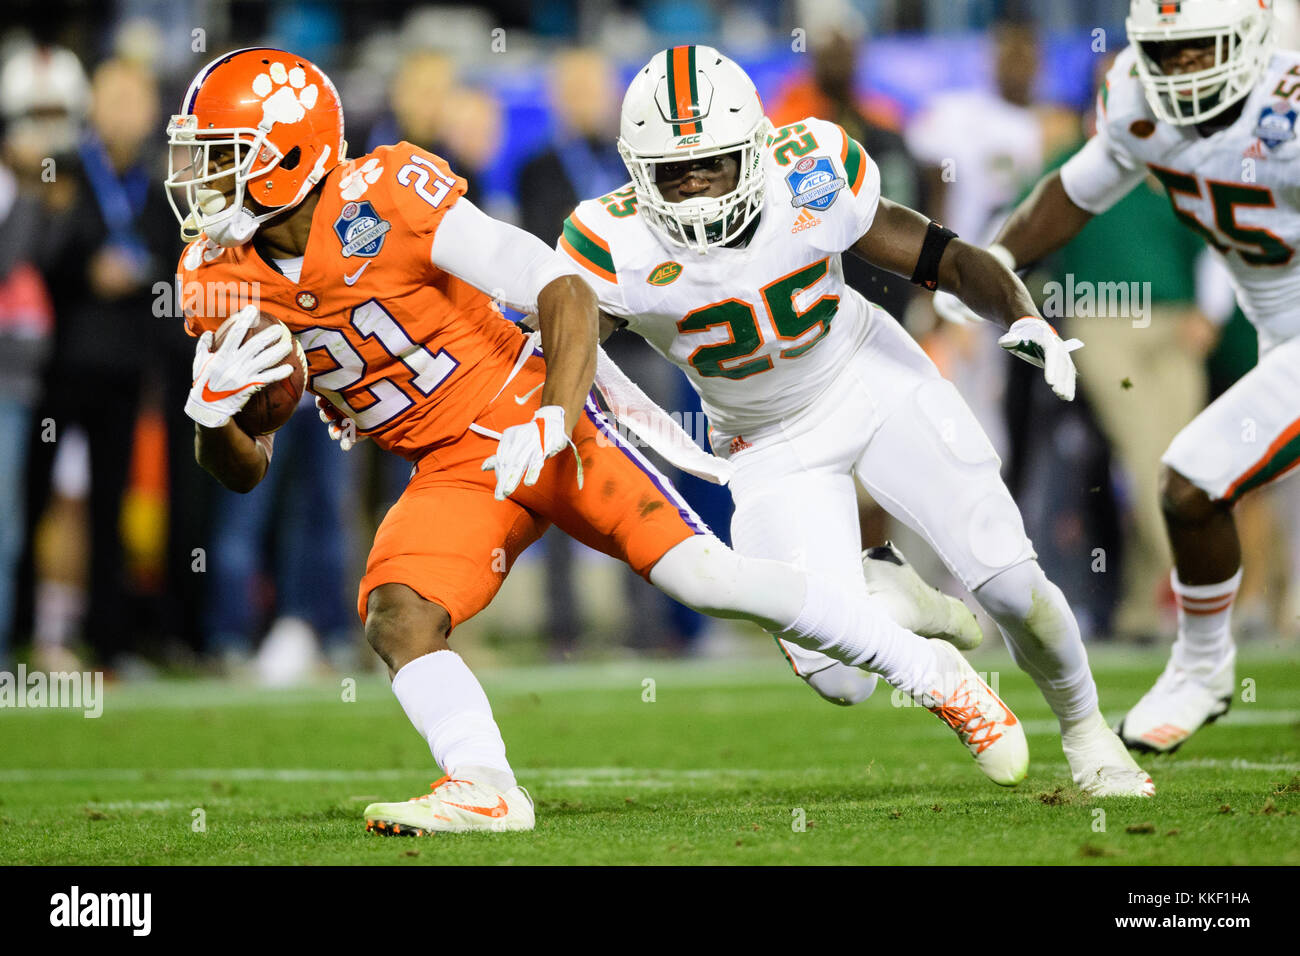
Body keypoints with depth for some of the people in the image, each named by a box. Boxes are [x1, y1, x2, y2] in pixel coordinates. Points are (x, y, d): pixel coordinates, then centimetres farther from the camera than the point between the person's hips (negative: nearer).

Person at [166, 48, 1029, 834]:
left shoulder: (386, 199, -22)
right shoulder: (222, 279, -4)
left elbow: (565, 292, -19)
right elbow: (243, 471, 3)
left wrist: (551, 422, -31)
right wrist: (213, 410, -20)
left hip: (527, 418, -6)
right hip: (451, 474, 6)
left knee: (703, 576, -15)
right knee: (397, 618, -20)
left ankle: (932, 674, -3)